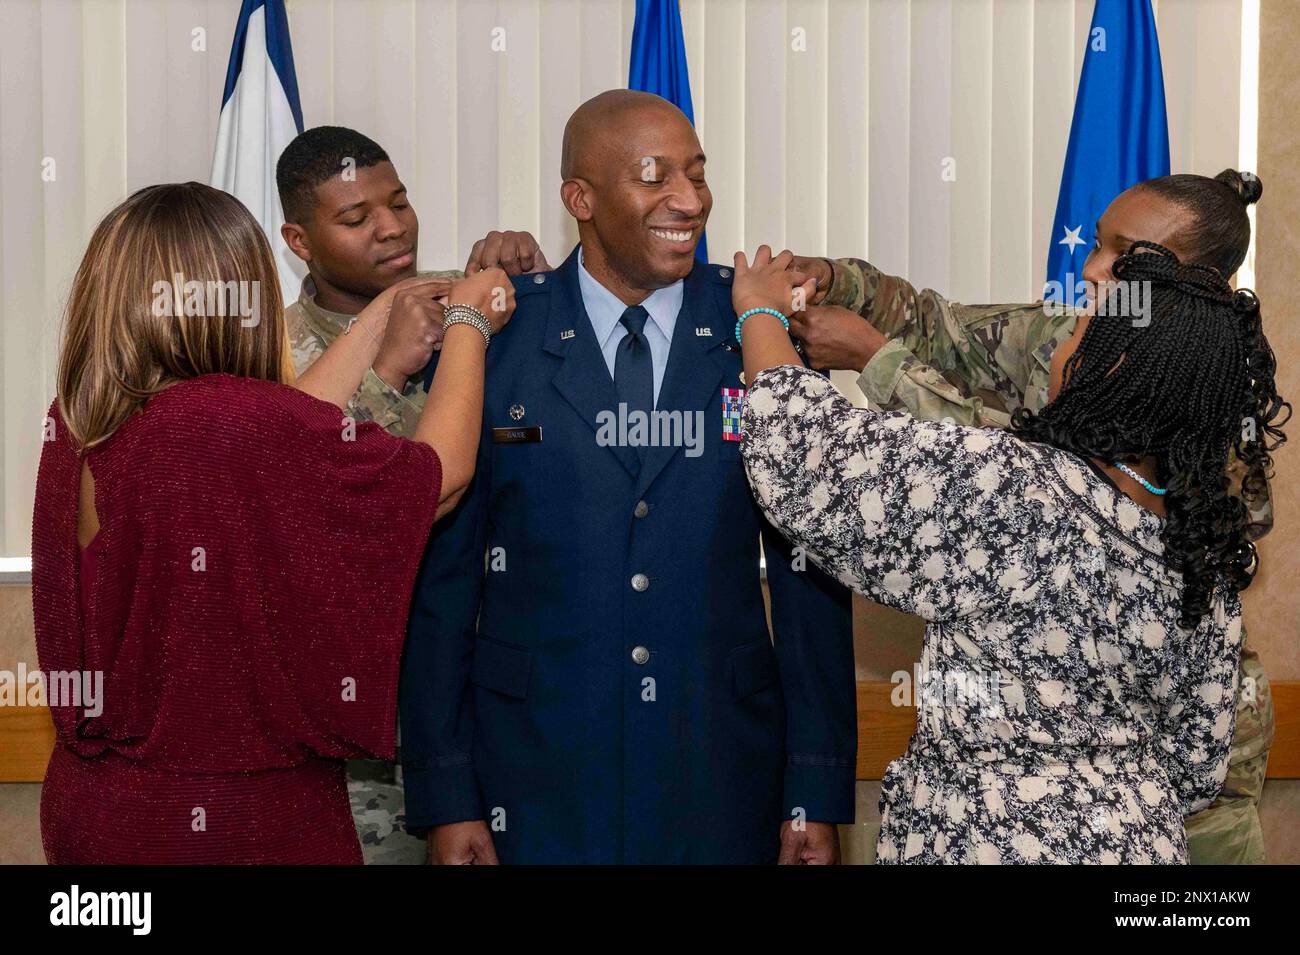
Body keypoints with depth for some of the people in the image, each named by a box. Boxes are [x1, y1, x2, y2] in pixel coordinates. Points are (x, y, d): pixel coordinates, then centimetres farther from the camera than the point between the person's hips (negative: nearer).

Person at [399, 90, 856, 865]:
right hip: (537, 786, -1)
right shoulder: (492, 339, -3)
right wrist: (445, 799, -4)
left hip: (723, 781, 1)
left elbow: (808, 569, 1)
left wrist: (818, 797, -2)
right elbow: (441, 575, -1)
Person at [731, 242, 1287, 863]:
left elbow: (807, 449, -17)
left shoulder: (1009, 488, -24)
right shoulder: (1211, 559, -3)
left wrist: (760, 314, 1)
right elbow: (1198, 763, 6)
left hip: (978, 839, -6)